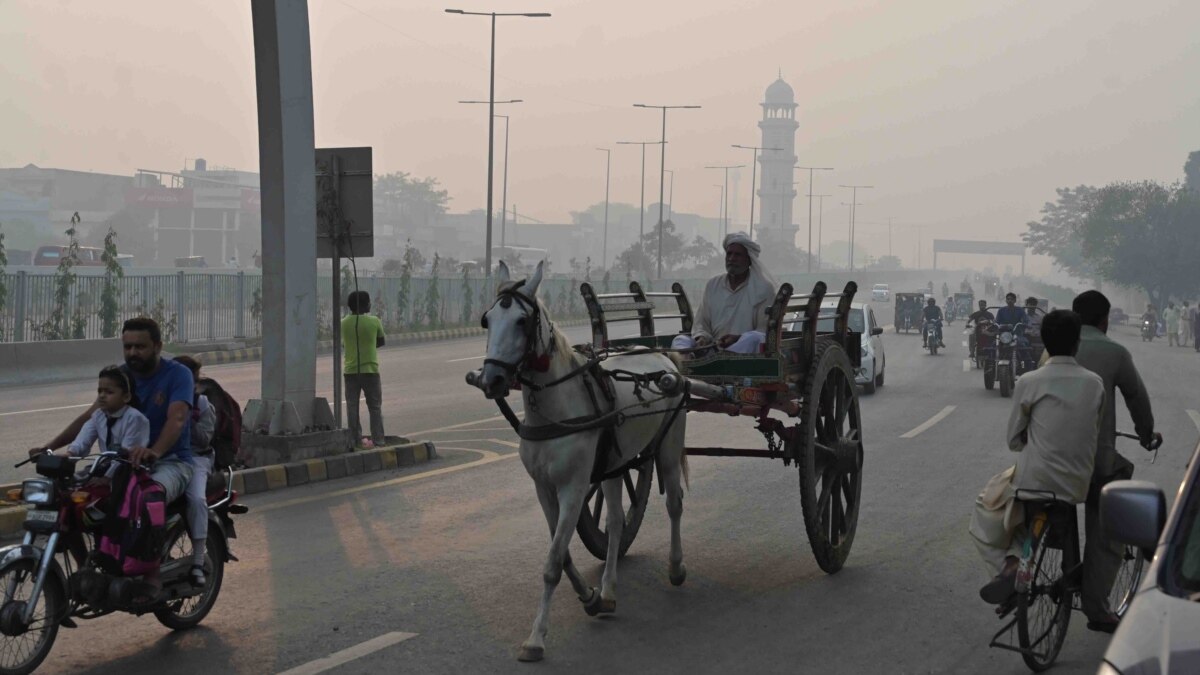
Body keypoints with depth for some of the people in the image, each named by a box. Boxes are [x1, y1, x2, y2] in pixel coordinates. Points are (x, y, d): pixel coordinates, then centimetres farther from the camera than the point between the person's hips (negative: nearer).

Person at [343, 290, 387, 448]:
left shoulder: (344, 323, -2)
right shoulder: (374, 322, -8)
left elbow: (344, 344, 10)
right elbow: (381, 342, 5)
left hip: (350, 370, 2)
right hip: (370, 369, -2)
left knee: (352, 406, 7)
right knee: (375, 407, 7)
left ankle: (355, 439, 7)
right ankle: (378, 439, 4)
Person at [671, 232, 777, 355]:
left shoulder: (764, 288, 4)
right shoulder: (712, 285, 16)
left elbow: (766, 331, -2)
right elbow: (701, 323, 17)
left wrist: (737, 339, -19)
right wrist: (702, 338, -7)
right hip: (714, 346, 5)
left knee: (753, 338, -36)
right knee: (680, 340, -16)